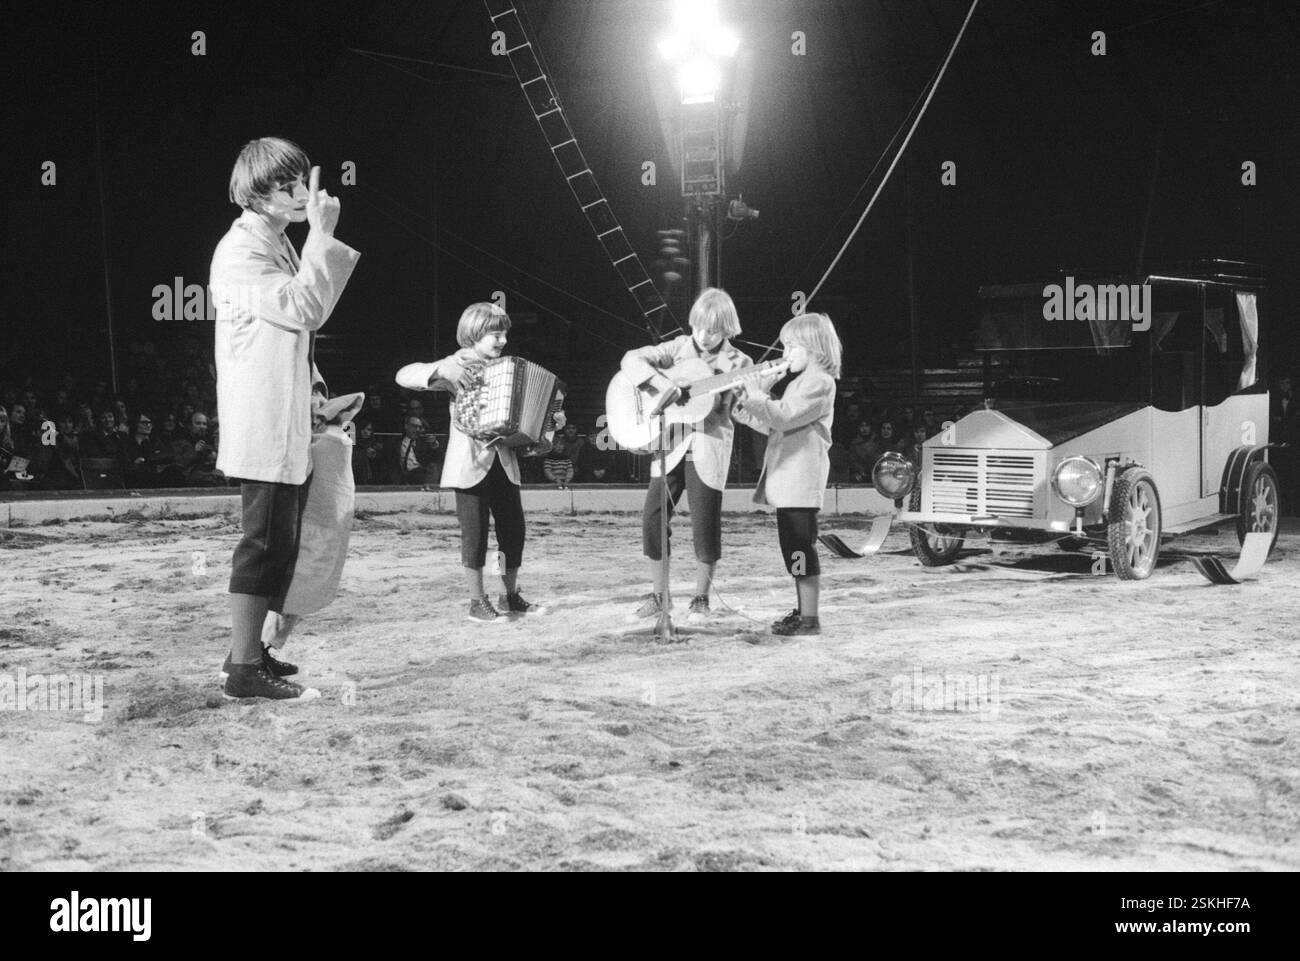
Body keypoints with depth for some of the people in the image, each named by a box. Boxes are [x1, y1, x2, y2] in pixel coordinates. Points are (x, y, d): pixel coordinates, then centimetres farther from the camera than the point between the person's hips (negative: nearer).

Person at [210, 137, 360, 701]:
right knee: (266, 542, -9)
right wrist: (321, 233, -20)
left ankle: (248, 650, 23)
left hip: (287, 427, 10)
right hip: (263, 426, -10)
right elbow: (302, 309, -23)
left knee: (277, 542, 14)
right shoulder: (240, 251, -13)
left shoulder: (277, 245, 18)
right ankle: (245, 670, -6)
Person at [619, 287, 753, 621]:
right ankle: (658, 596, 13)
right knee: (652, 516, -1)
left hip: (709, 451, -2)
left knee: (706, 524, -2)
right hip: (670, 446, 2)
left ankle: (701, 599, 14)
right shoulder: (680, 347, 6)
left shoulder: (738, 364, 1)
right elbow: (632, 359, -2)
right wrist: (660, 381, -18)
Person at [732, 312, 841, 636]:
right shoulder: (801, 382, 22)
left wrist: (756, 395, -12)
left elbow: (785, 417, -20)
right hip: (786, 478, 10)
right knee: (793, 547, 14)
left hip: (801, 479, -10)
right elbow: (775, 425, 24)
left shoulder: (819, 382, -11)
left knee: (800, 547, -9)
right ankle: (802, 610, 21)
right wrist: (747, 404, 14)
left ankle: (810, 618, -7)